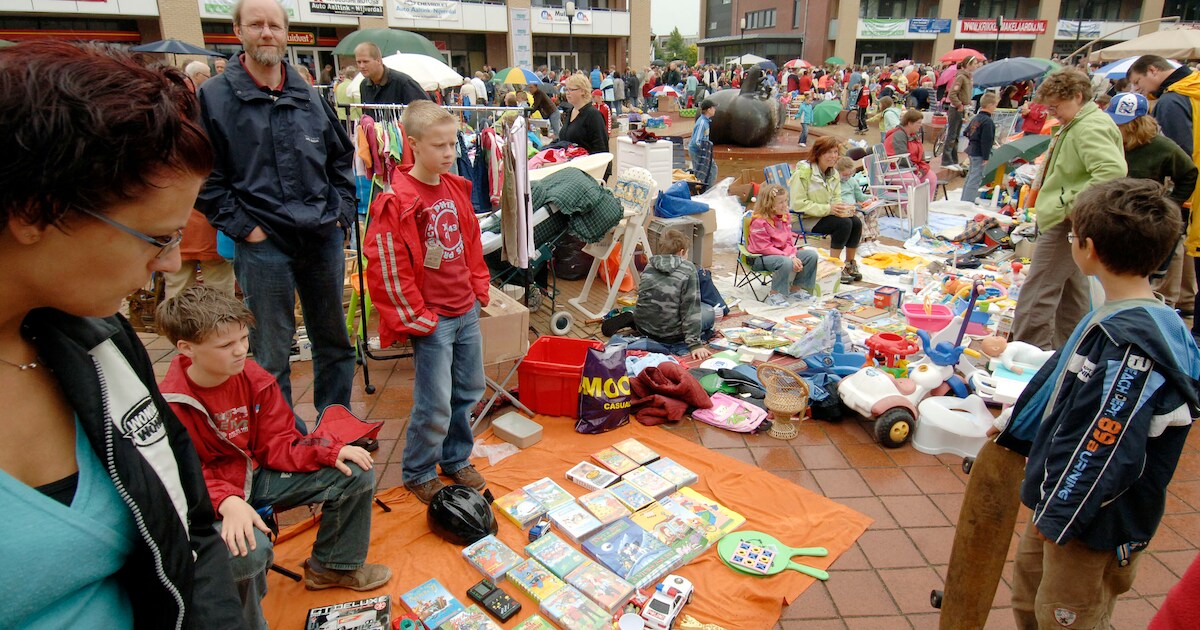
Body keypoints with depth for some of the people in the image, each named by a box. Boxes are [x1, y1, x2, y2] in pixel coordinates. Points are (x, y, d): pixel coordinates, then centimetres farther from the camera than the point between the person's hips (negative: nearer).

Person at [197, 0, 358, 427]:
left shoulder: (310, 96, 10)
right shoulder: (213, 97, -2)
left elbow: (342, 157, 18)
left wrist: (342, 212, 8)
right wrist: (241, 226, -9)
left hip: (324, 238, 4)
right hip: (263, 244, -4)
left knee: (334, 340, 14)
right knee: (271, 353, 4)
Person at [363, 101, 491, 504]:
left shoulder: (457, 189, 7)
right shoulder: (396, 202, -15)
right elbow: (386, 266, -15)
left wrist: (479, 290, 12)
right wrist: (416, 317, -12)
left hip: (467, 311, 7)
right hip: (431, 319, -7)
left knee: (469, 391, 16)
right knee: (435, 403, 0)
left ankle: (456, 459, 36)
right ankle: (418, 474, 23)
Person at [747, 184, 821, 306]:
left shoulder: (785, 217, 8)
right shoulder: (759, 222, -19)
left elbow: (789, 241, 9)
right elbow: (764, 248, -22)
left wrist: (793, 256, -13)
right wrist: (789, 258, -25)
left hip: (784, 253, 8)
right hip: (761, 257, -8)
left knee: (812, 255, -4)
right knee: (786, 263, -37)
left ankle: (794, 290, 6)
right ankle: (774, 295, -18)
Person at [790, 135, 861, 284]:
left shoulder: (833, 173, 9)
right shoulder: (803, 172, -18)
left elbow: (836, 198, 14)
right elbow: (798, 204, -23)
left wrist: (843, 208, -11)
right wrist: (828, 209, -27)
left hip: (825, 215, 8)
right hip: (803, 219, -8)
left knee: (856, 222, -13)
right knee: (844, 223, -25)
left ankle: (849, 264, 5)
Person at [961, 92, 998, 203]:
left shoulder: (976, 118, 11)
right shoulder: (988, 121, -17)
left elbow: (966, 132, 21)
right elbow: (986, 141, -20)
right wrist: (986, 158, -18)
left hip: (971, 151, 10)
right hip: (979, 154, -10)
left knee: (970, 178, 18)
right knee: (975, 180, -9)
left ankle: (964, 201, 26)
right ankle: (968, 202, -10)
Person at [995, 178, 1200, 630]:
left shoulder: (1132, 344, -29)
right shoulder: (1116, 319, 2)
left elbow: (1107, 448, -28)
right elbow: (1061, 383, 15)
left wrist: (1060, 515, -19)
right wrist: (1019, 430, 24)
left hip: (1097, 524, -9)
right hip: (1061, 504, 9)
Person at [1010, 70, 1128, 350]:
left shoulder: (1091, 128, -17)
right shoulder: (1075, 125, 16)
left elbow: (1112, 170, -31)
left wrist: (1074, 205, -27)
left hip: (1066, 223, -11)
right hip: (1065, 223, 11)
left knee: (1037, 295, -10)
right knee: (1071, 289, 19)